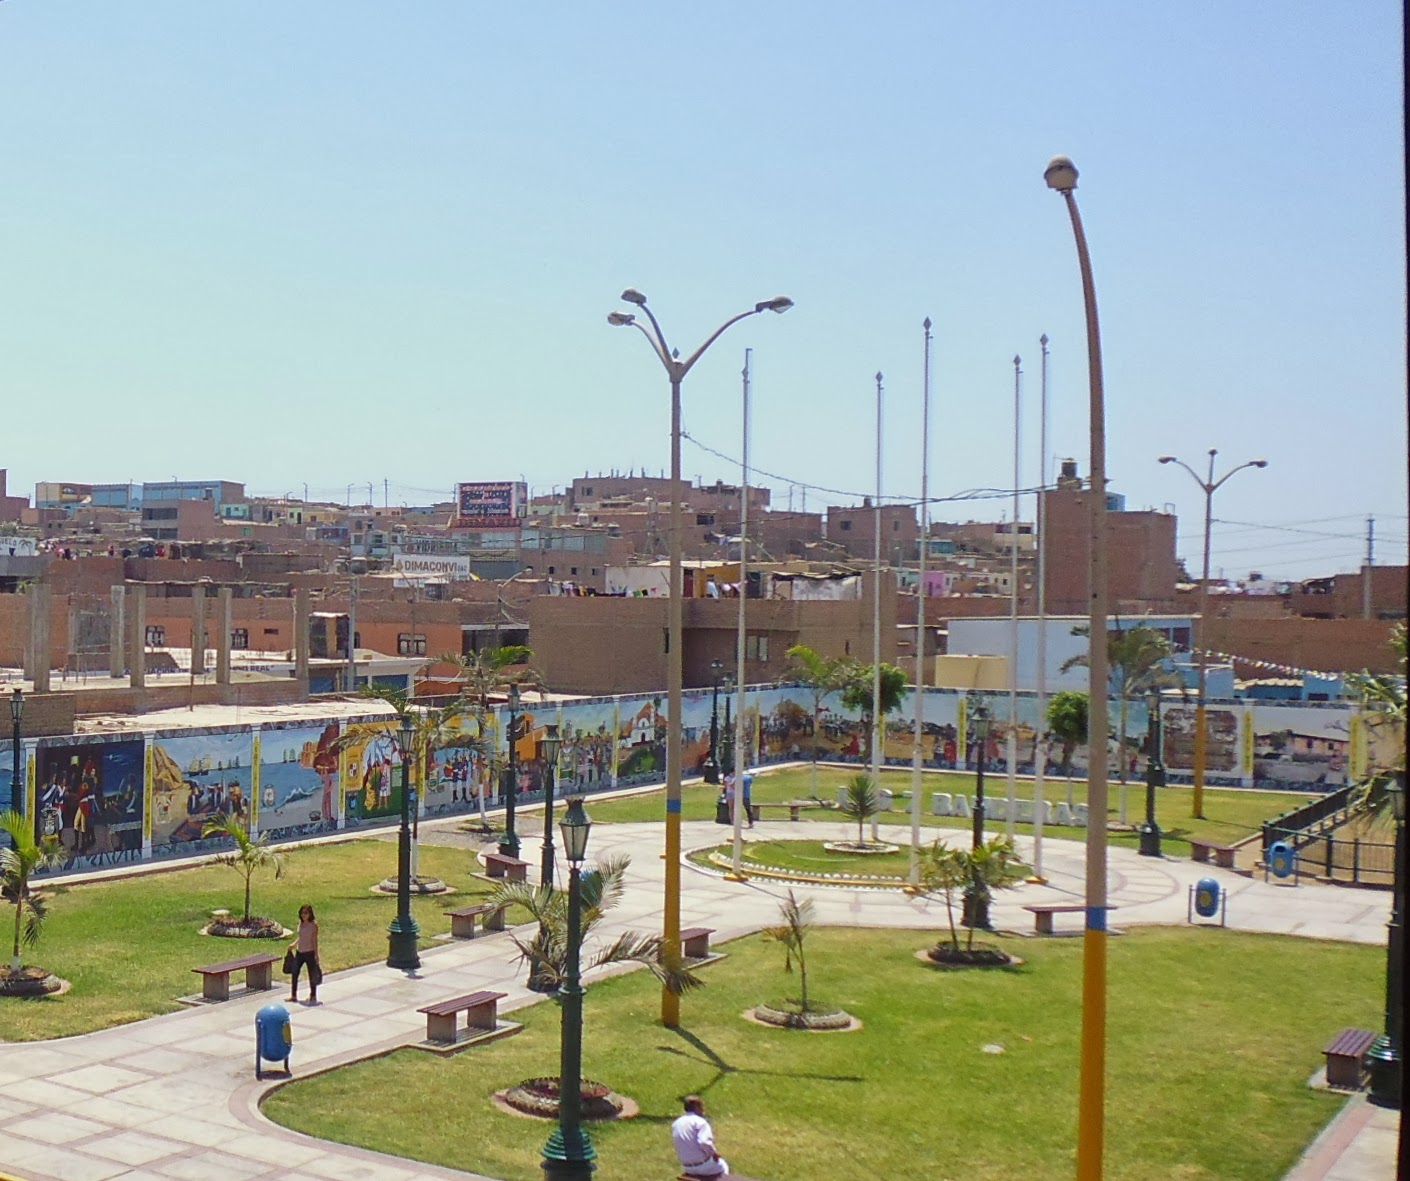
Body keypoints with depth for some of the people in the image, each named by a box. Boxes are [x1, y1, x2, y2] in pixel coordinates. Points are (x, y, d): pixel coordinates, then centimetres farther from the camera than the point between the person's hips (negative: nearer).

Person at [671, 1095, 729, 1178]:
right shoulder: (700, 1121, -16)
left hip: (687, 1168, 6)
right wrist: (714, 1153, -12)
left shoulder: (676, 1124, 4)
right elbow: (704, 1142, -29)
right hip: (703, 1166, -6)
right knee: (723, 1164, 24)